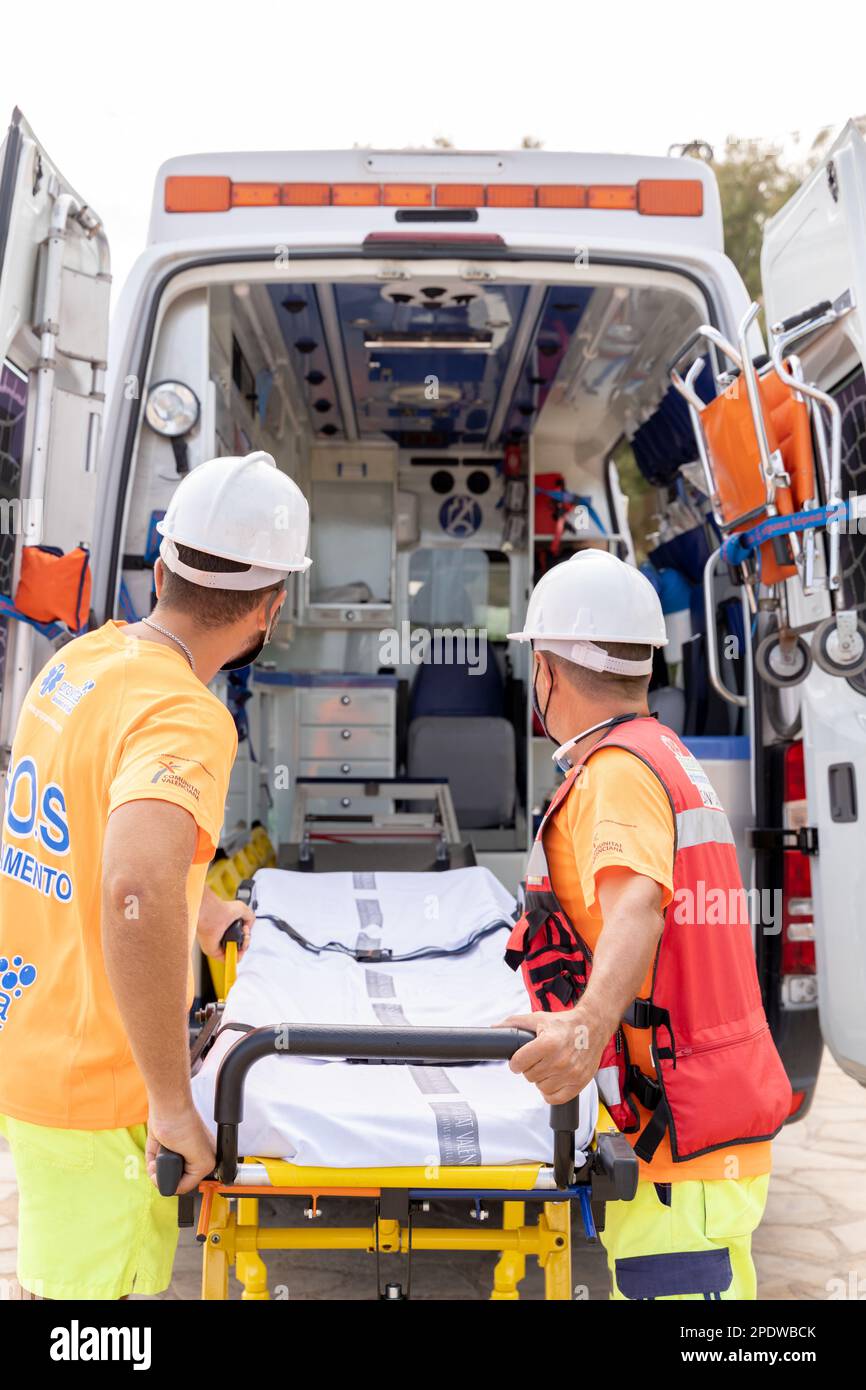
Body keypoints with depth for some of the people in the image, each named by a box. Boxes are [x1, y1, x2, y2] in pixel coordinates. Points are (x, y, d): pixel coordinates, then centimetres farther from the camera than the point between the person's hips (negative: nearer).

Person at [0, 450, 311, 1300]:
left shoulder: (78, 661, 1)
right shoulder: (185, 715, -26)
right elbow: (138, 892, -43)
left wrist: (202, 912, 28)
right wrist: (172, 1102, -30)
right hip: (92, 1088, -8)